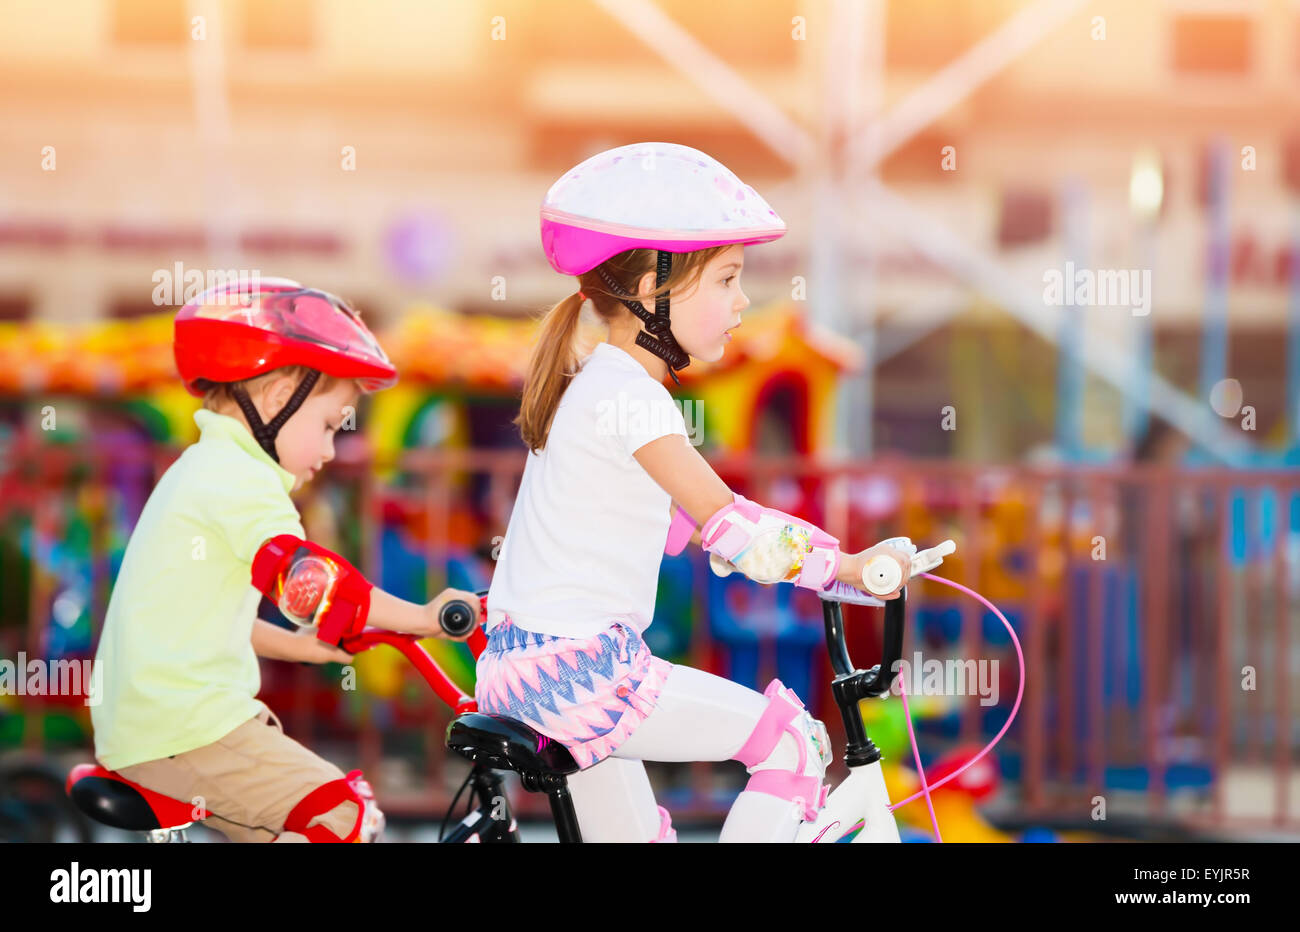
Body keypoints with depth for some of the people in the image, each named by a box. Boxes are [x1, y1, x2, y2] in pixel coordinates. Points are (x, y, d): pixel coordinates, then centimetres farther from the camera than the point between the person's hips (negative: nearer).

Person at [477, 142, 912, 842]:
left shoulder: (590, 383, 16)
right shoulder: (631, 397, -15)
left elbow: (683, 518, 23)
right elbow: (725, 523, -18)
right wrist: (846, 565, -10)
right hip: (575, 667, -10)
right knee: (795, 746, -7)